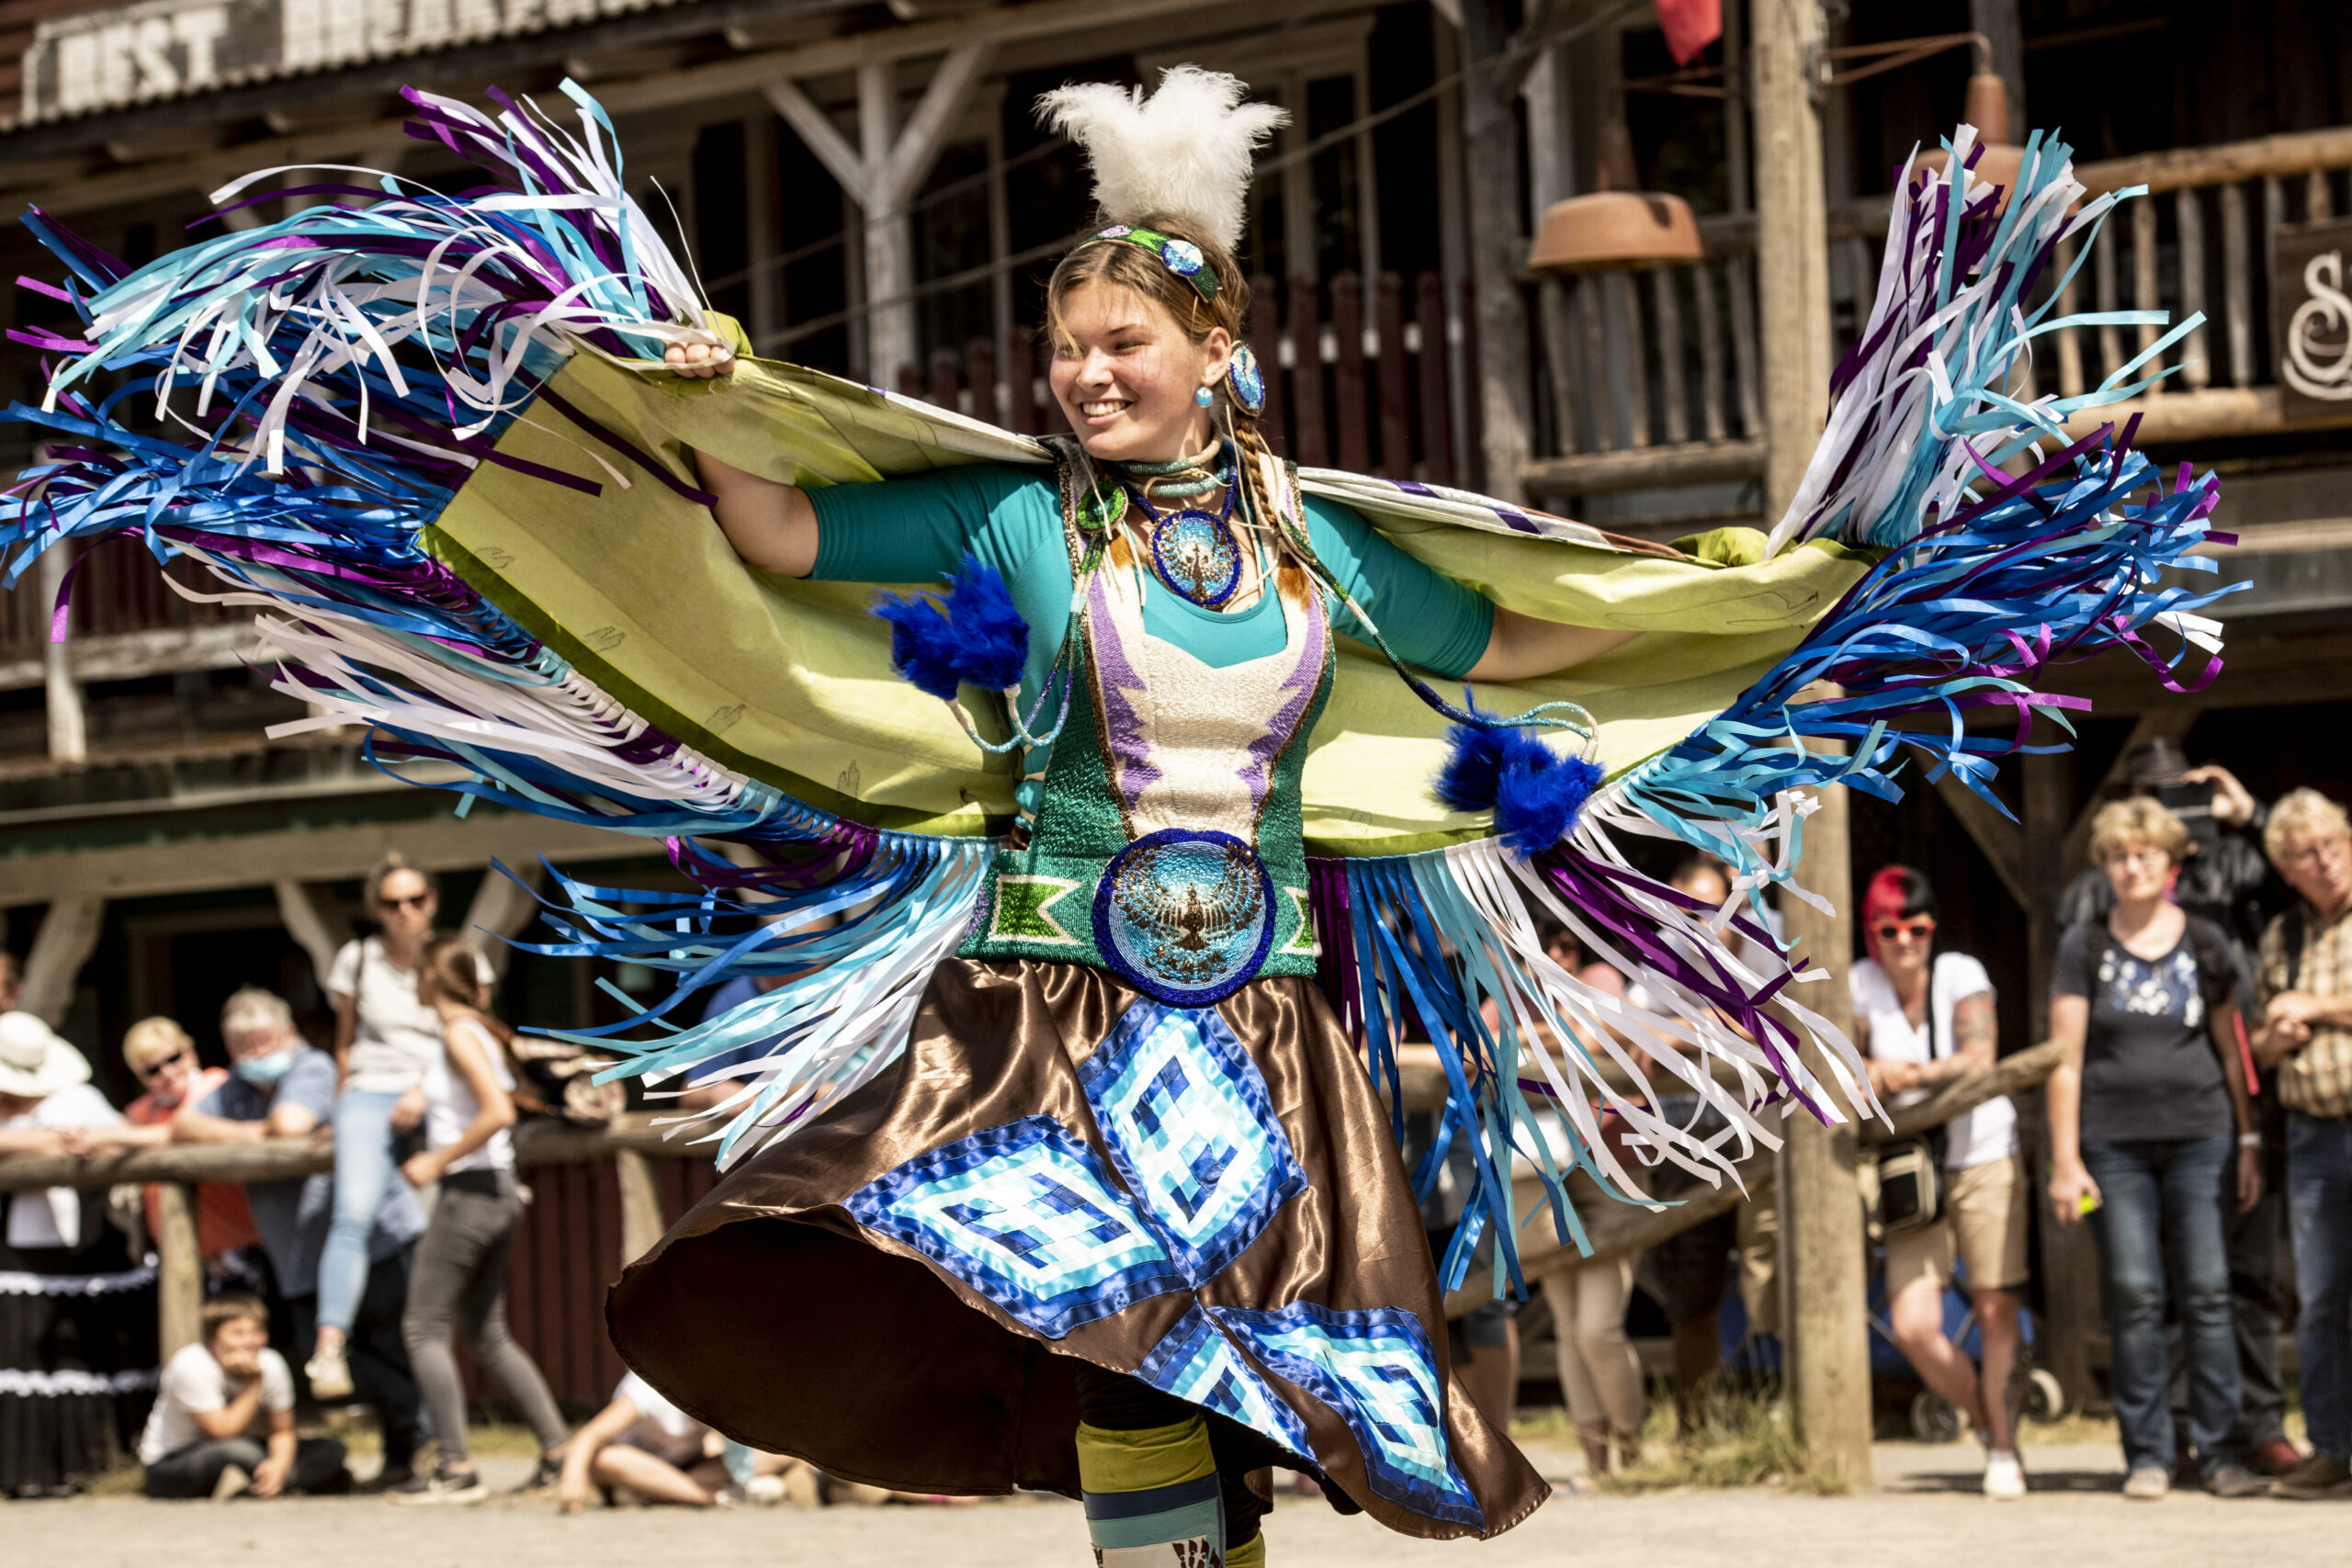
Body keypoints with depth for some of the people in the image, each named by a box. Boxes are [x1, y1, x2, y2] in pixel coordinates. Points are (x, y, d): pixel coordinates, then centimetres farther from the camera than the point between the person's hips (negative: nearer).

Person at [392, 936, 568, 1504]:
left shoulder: (460, 1035, -13)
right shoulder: (481, 1032, 15)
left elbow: (499, 1113, -24)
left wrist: (438, 1162, -17)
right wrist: (436, 1156, 15)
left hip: (468, 1192, -9)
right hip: (496, 1195, 9)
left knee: (424, 1327, -5)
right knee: (488, 1335, 13)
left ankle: (455, 1469, -9)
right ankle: (558, 1450, 9)